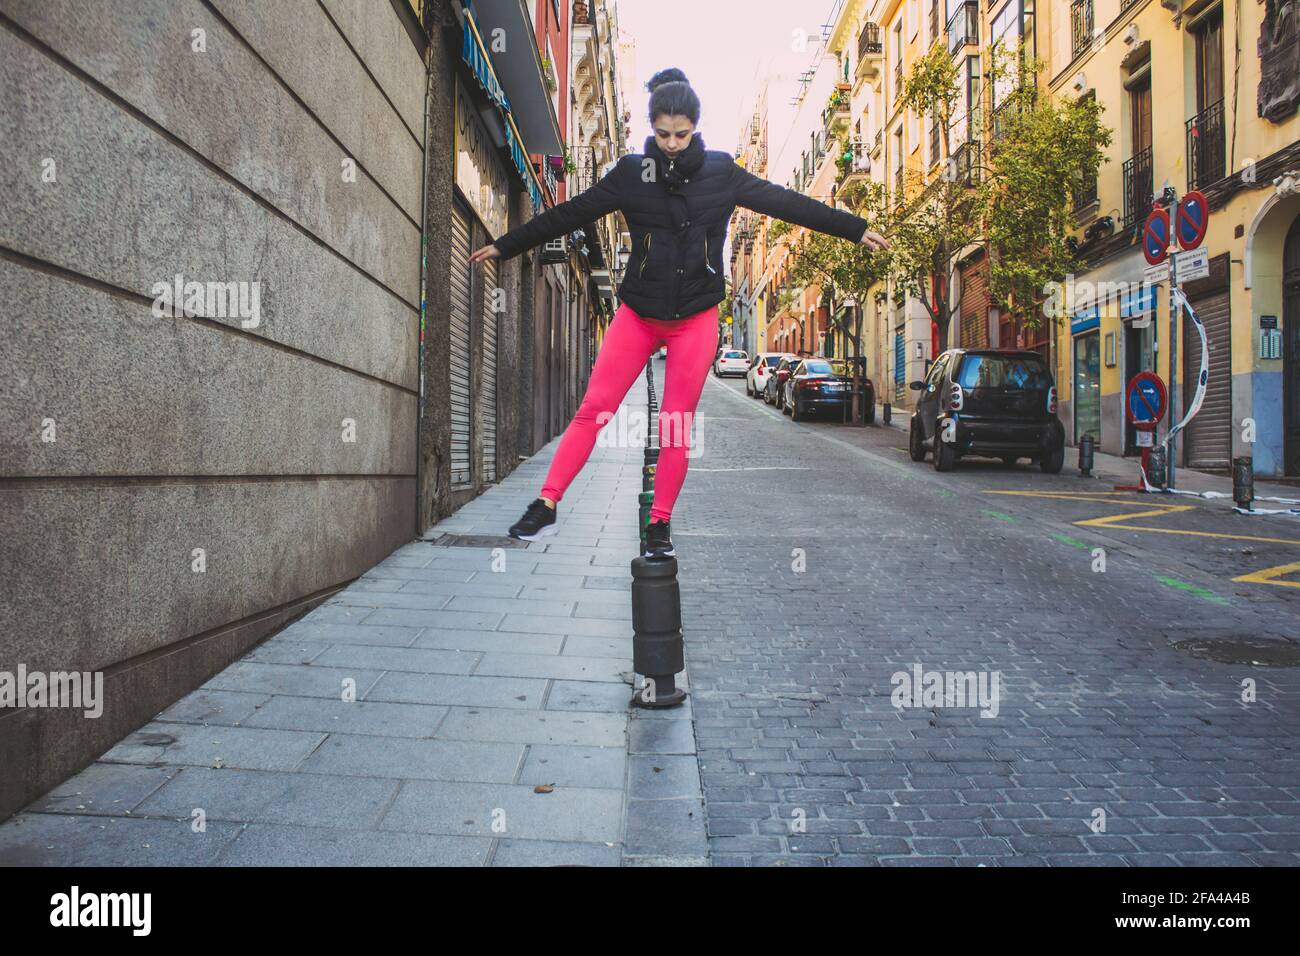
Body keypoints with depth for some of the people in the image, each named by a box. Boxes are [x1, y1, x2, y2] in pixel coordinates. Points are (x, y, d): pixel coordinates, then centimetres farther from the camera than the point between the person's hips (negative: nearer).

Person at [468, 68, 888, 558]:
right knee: (593, 408, -8)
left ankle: (660, 524, 14)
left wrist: (857, 229, 9)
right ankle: (546, 504, -5)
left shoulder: (721, 172, 1)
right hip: (638, 313, 0)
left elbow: (787, 203, 6)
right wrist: (504, 246, 7)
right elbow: (568, 214, 4)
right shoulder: (631, 172, 0)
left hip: (696, 319, 0)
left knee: (677, 425, 2)